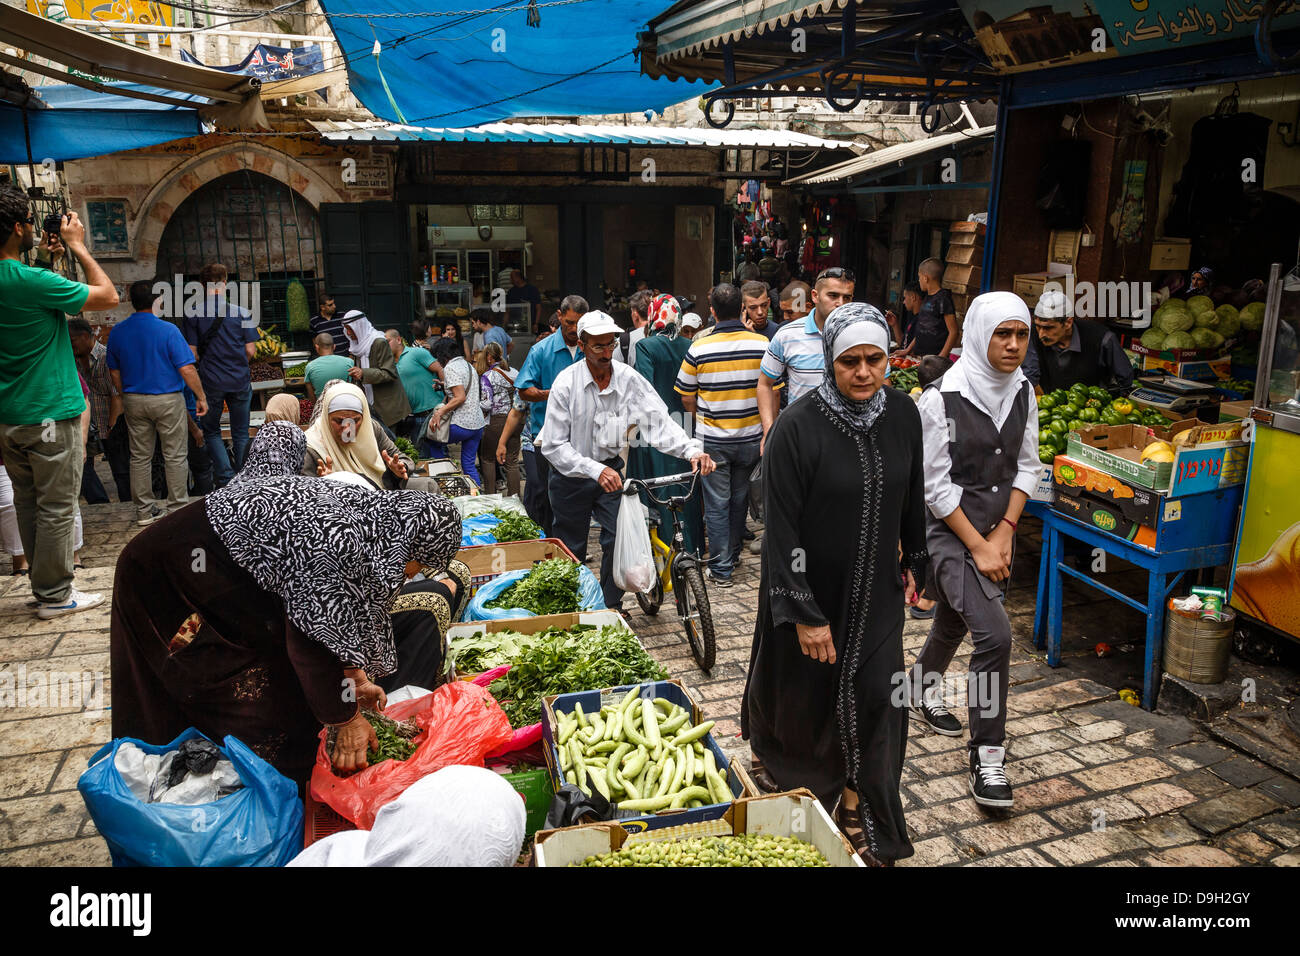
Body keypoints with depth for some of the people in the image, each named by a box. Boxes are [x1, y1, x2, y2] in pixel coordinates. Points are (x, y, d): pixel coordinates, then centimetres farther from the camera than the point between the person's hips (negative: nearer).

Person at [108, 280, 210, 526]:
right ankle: (178, 509, 7)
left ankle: (144, 510, 16)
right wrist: (201, 397, -5)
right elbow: (186, 369, -15)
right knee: (175, 456, 3)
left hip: (134, 401, 5)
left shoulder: (117, 332, 3)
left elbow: (114, 372, 10)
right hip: (167, 399, -5)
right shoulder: (167, 330, -13)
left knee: (140, 456, 11)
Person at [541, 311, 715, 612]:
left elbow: (657, 420, -16)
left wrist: (691, 449, -33)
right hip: (571, 476, -2)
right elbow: (554, 446, -20)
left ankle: (611, 607, 12)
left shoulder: (628, 378, -9)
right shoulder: (566, 383, -17)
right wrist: (595, 470, -31)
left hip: (610, 469, 2)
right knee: (571, 552, 7)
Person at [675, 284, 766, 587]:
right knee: (740, 497, 19)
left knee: (717, 504, 6)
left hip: (712, 440, -2)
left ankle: (721, 568, 10)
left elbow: (686, 397, -1)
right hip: (751, 437, 2)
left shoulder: (699, 349, -11)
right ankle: (733, 554, 35)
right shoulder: (763, 344, -7)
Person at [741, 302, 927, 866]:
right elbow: (781, 527, -20)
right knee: (800, 692, 16)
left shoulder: (903, 414, -4)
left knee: (872, 699, 5)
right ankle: (770, 753, 48)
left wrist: (915, 562, 16)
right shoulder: (798, 427, -21)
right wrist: (803, 612, -20)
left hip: (876, 591, 4)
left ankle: (857, 813, 24)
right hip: (811, 588, -4)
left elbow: (912, 496, 10)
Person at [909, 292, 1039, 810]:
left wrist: (1004, 534, -3)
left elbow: (1026, 466, 7)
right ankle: (987, 758, -3)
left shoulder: (1022, 391, 0)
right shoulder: (942, 397, -19)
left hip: (998, 528, 6)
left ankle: (923, 692, 50)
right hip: (951, 529, -6)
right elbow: (936, 484, -16)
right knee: (995, 634, -17)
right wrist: (977, 547, -15)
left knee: (954, 620, 23)